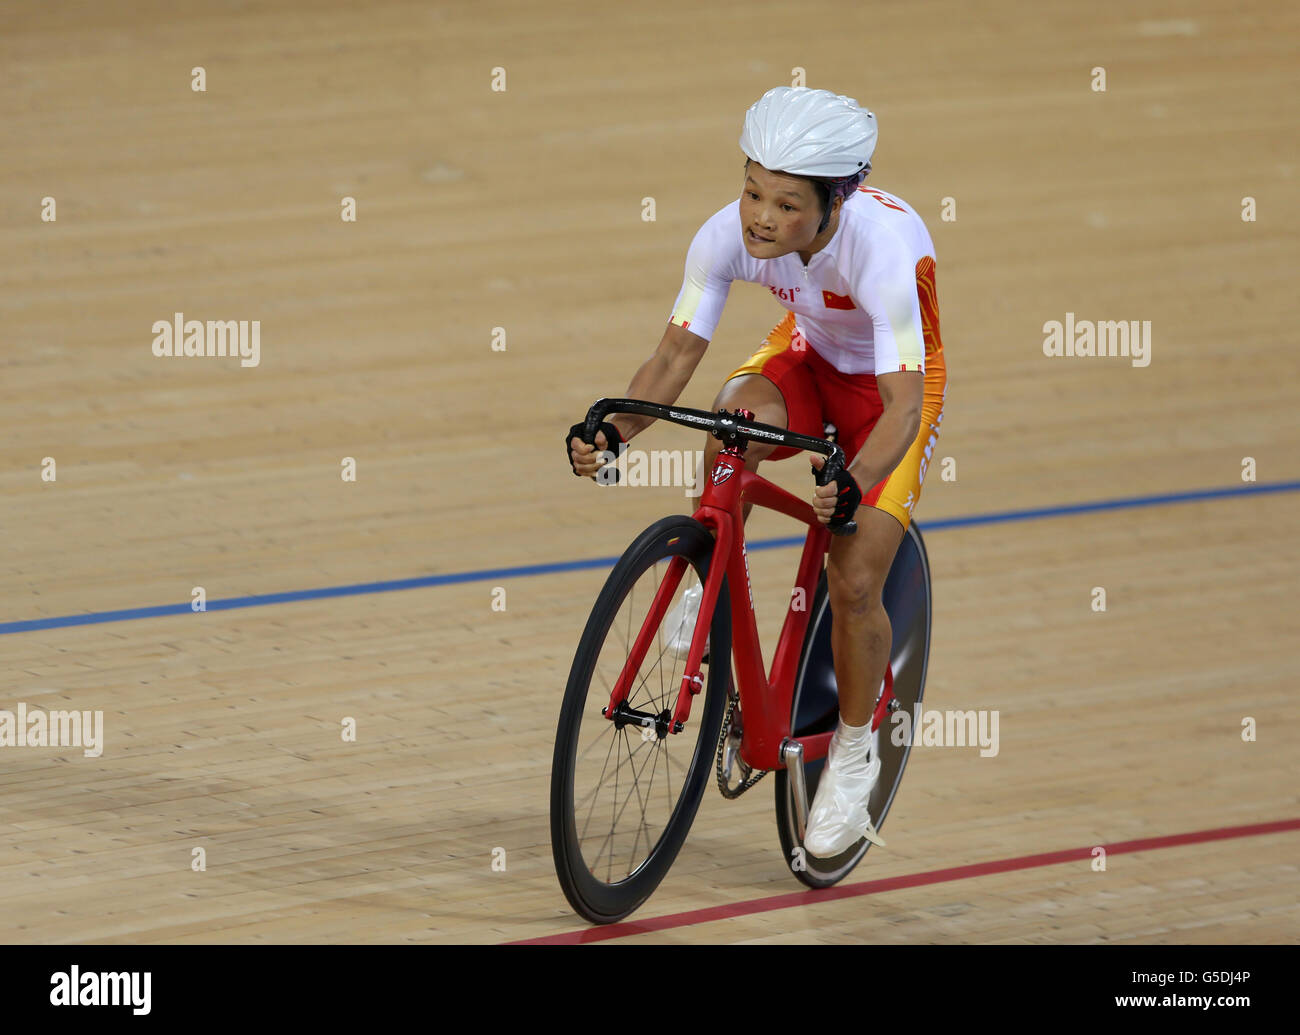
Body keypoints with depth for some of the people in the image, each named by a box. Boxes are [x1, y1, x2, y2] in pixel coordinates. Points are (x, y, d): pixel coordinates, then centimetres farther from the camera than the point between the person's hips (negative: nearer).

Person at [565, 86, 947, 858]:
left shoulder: (883, 247, -40)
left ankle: (855, 752, 12)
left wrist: (853, 484, -64)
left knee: (854, 583, -14)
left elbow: (903, 401, -45)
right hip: (809, 356, 4)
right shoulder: (729, 236, -28)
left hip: (890, 382, -3)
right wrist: (613, 433, -42)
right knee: (736, 421, -32)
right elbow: (678, 353, -23)